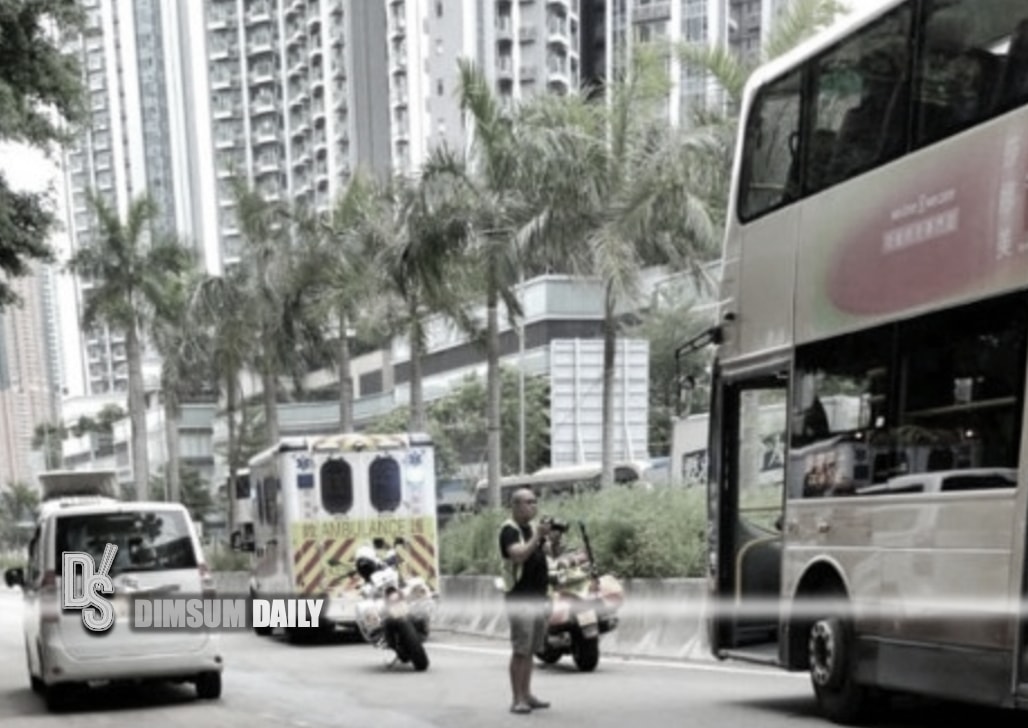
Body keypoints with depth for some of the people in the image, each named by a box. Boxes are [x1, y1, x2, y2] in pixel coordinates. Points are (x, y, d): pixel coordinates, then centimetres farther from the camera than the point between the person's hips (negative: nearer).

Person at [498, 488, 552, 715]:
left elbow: (545, 552, 19)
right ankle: (518, 699, -4)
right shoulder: (509, 530, -9)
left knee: (531, 650, 11)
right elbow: (518, 555, -24)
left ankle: (527, 694, 17)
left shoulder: (533, 528, 15)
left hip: (539, 597, 8)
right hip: (520, 598, -8)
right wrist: (537, 537, -27)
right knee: (520, 651, -7)